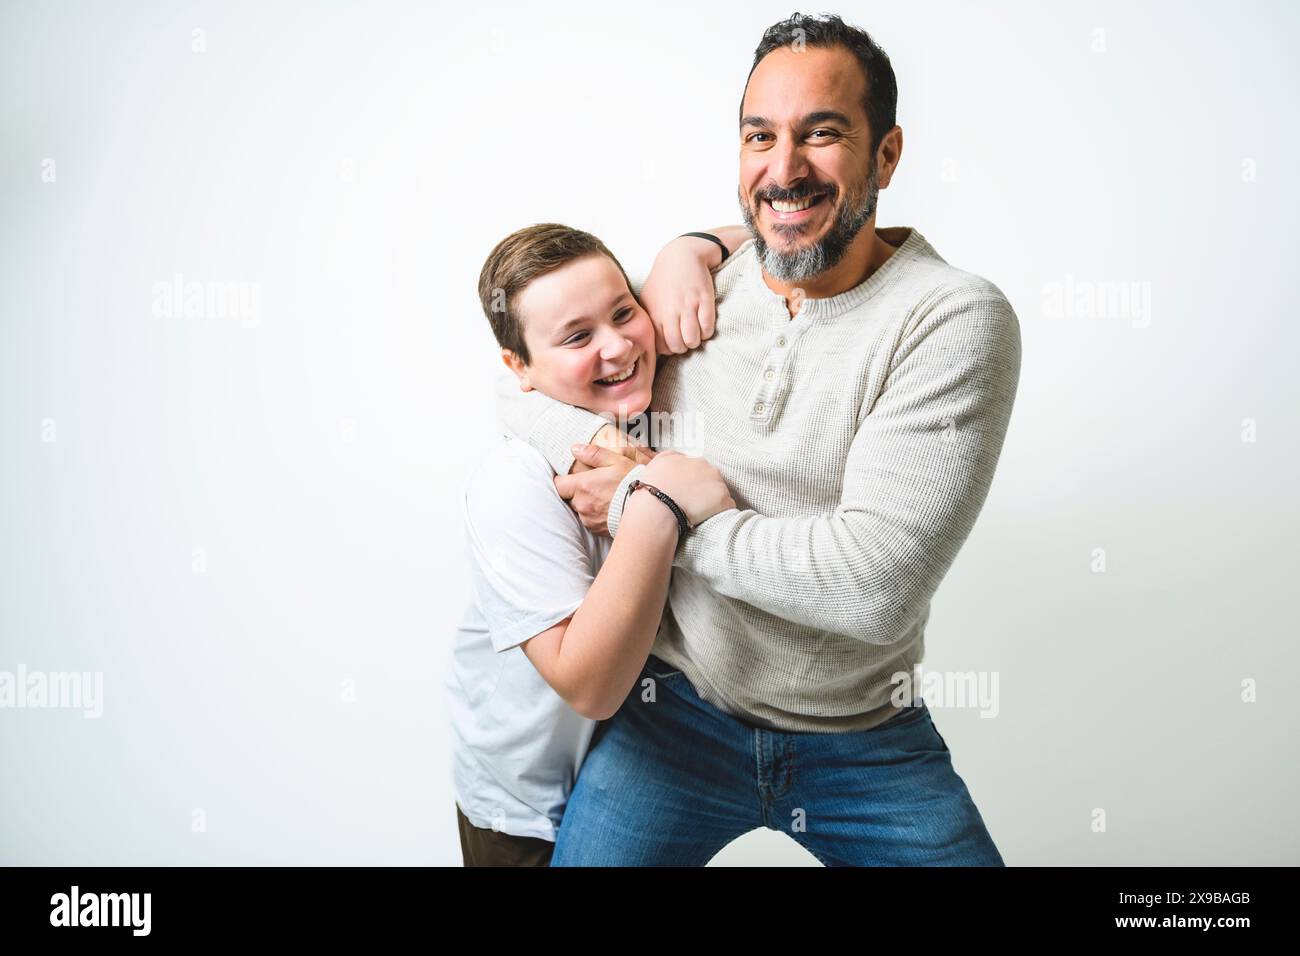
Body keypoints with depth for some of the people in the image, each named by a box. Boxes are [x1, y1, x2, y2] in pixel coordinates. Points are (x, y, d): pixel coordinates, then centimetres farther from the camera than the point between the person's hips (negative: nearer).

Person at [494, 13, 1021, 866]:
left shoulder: (957, 318, -17)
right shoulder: (703, 283, -4)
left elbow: (878, 581, -26)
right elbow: (517, 372, 5)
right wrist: (594, 442, -17)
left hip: (867, 741, -1)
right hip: (675, 714, 2)